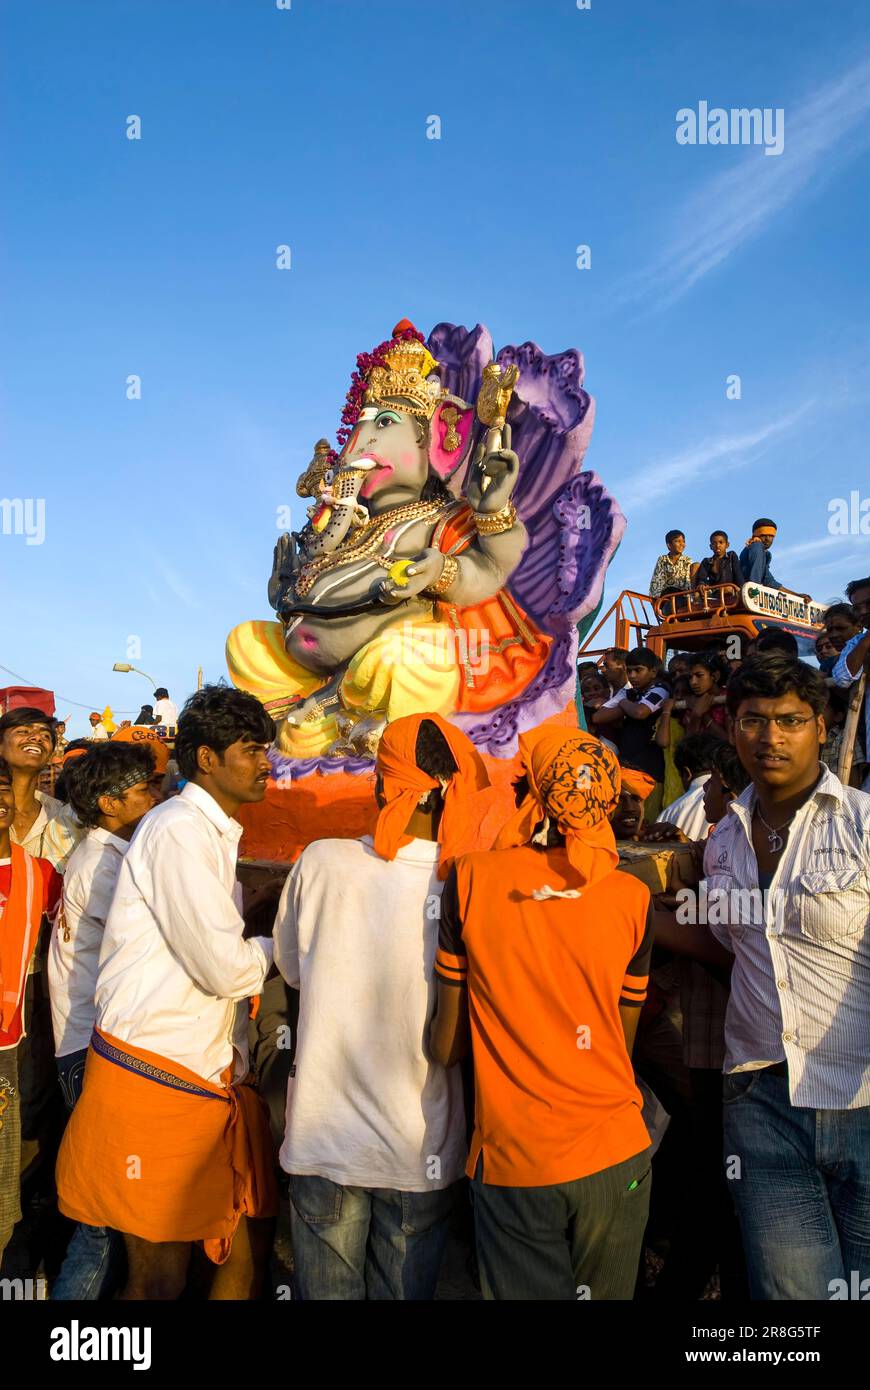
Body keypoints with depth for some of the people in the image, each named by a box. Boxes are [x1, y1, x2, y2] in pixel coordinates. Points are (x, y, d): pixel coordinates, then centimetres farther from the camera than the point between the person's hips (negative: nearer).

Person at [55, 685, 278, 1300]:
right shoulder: (179, 828, -15)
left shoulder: (215, 834, 16)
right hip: (153, 1074, -9)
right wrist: (274, 948, -1)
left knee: (250, 1241, 14)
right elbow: (226, 968, -19)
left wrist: (238, 1059, 13)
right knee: (161, 1277, 2)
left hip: (211, 1075, 9)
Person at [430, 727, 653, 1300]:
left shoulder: (473, 878, -10)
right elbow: (625, 1044, 4)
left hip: (512, 1161, -2)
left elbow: (447, 1045, -4)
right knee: (606, 1294, 22)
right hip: (615, 1156, 2)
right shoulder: (632, 897, -6)